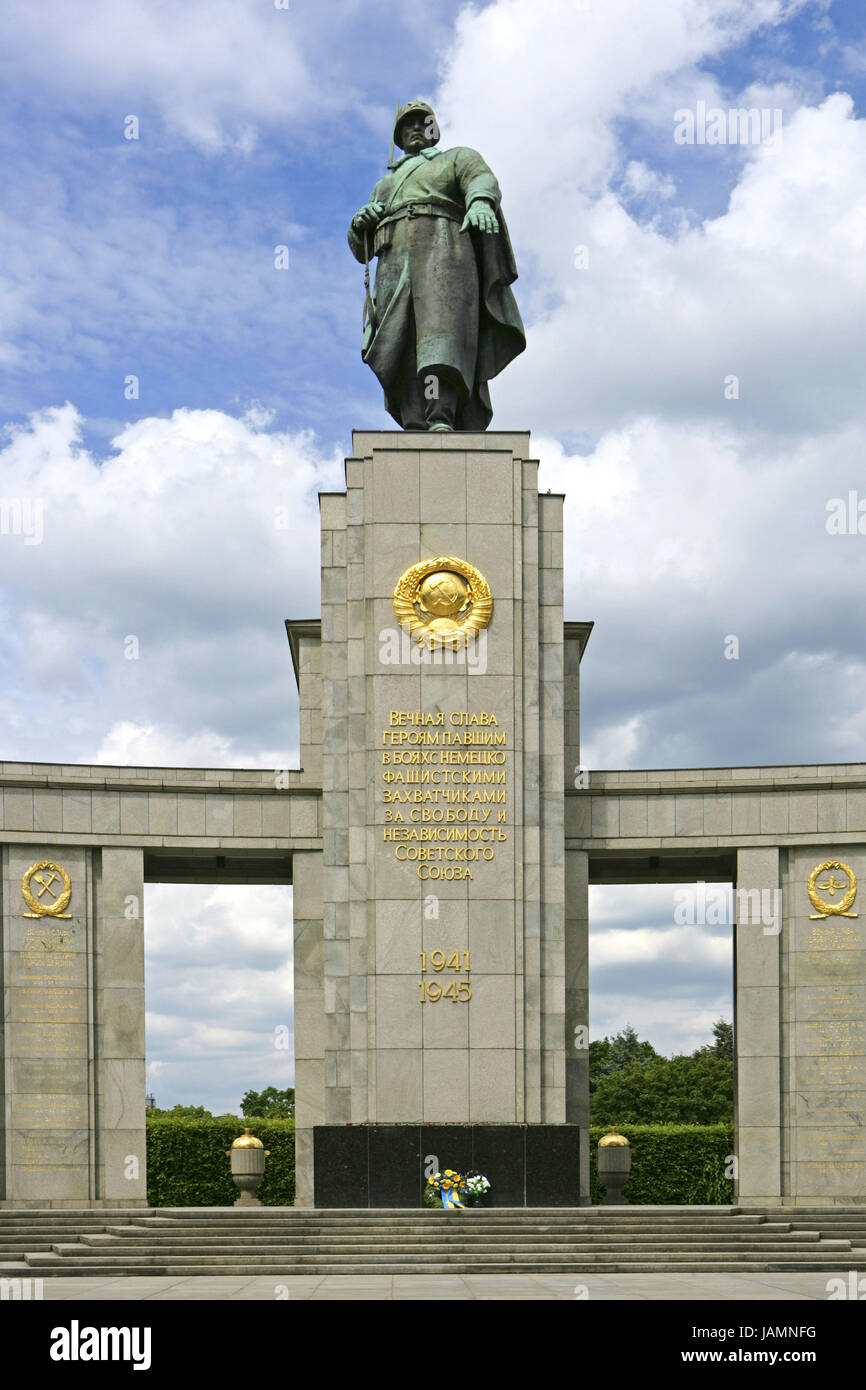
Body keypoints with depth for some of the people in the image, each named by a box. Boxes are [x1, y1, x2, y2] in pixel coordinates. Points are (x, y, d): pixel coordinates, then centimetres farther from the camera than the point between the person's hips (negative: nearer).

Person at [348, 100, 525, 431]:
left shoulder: (458, 158, 26)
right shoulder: (385, 185, 38)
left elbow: (482, 181, 1)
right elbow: (361, 249, 31)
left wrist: (480, 202, -25)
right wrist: (360, 222, 6)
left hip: (442, 248, -4)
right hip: (394, 264, 4)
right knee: (402, 350, -18)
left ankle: (442, 420, -47)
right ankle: (417, 432, -30)